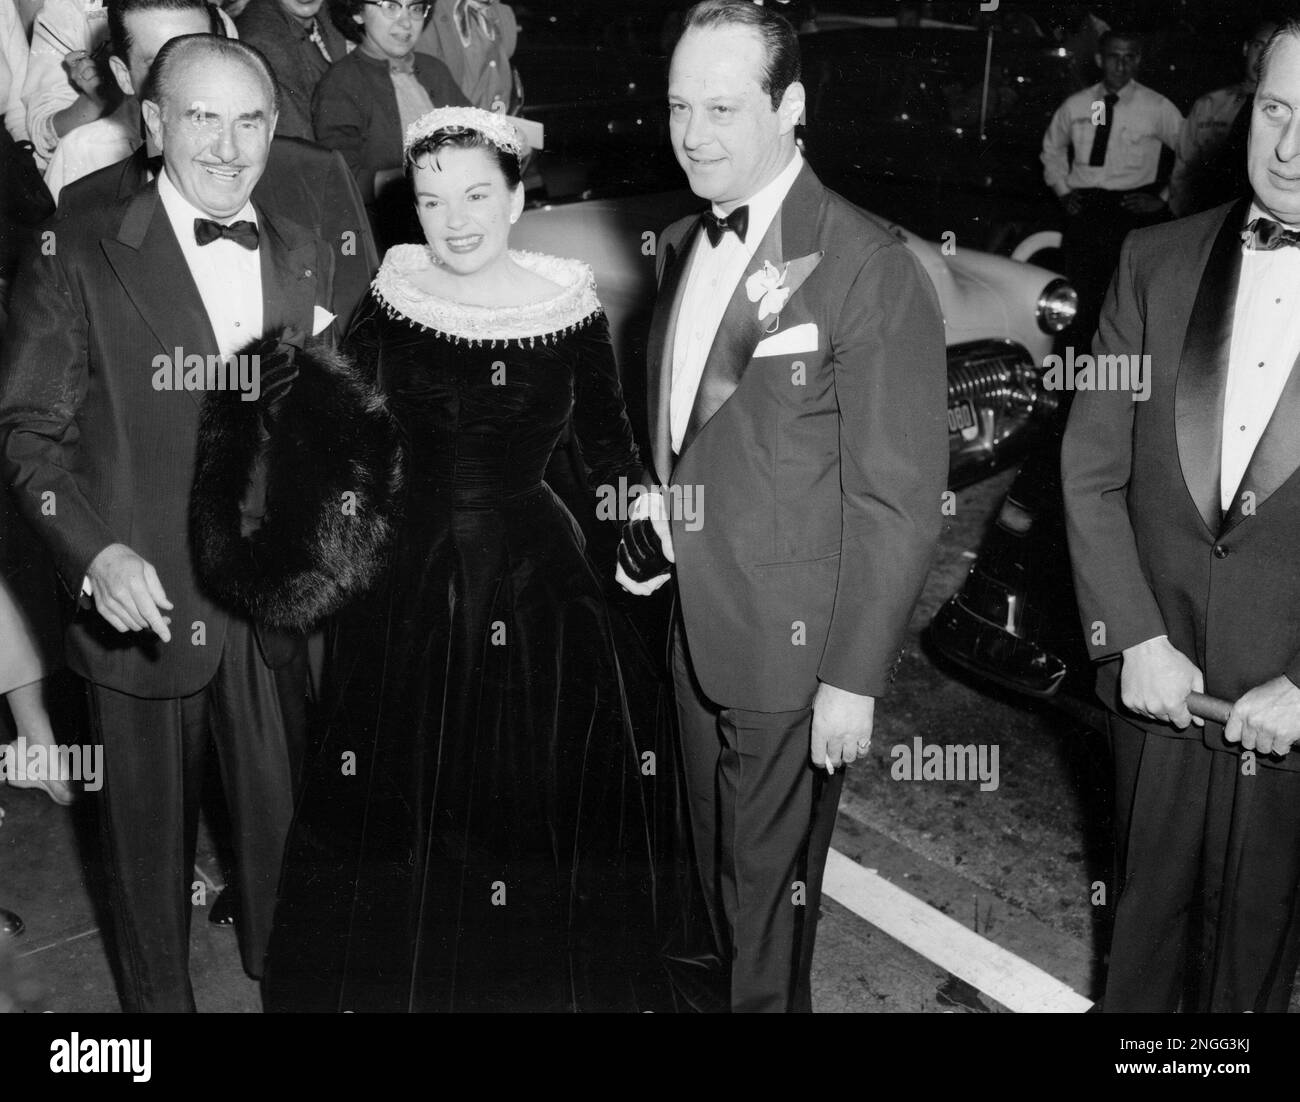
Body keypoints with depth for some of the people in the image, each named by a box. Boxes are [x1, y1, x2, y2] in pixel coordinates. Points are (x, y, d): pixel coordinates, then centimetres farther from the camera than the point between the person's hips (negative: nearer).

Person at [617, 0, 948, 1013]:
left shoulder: (870, 268, -18)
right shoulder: (684, 245, 7)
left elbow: (899, 498, -17)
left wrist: (853, 677, -17)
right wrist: (653, 519, 2)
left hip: (792, 648, -7)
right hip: (697, 625, 7)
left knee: (770, 885, 11)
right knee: (719, 871, 23)